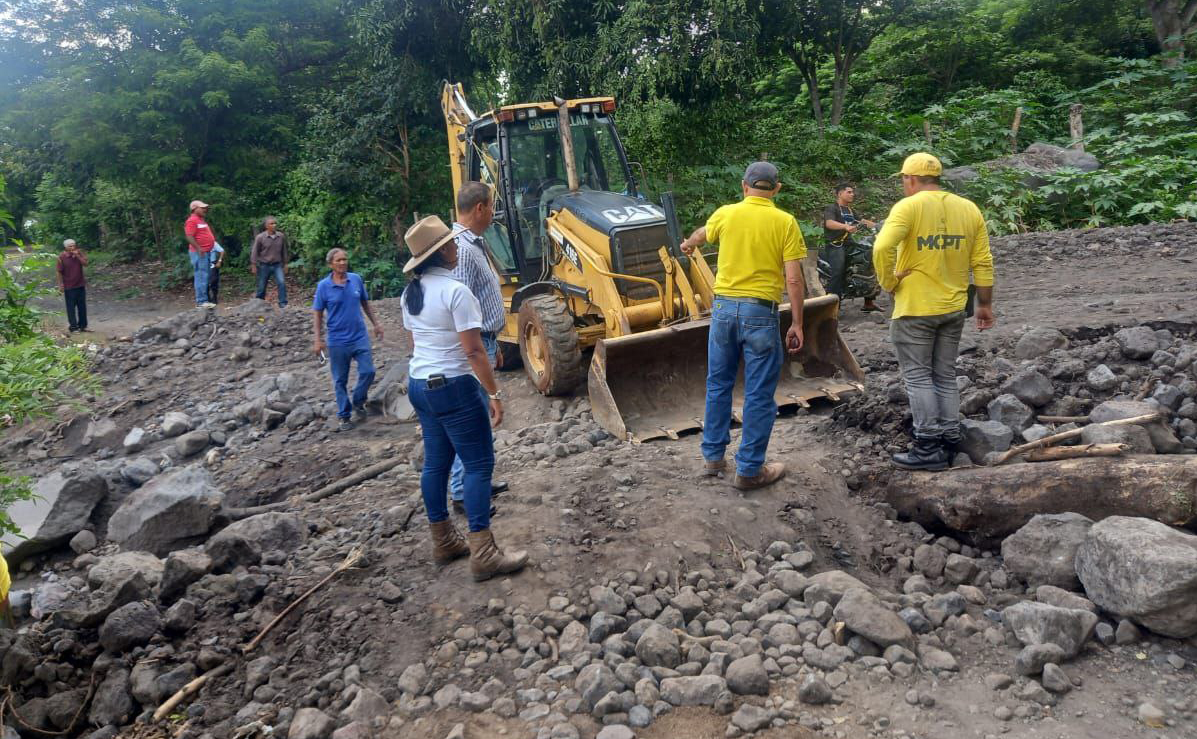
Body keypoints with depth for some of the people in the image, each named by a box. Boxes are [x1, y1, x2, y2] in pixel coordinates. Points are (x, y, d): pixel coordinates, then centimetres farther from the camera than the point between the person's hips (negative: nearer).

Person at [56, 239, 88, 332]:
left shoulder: (79, 253, 0)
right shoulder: (62, 257, -9)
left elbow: (85, 264, -10)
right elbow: (60, 272, -7)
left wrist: (77, 255, -19)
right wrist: (60, 284, -9)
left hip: (80, 285, 4)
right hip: (69, 286, -4)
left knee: (82, 306, 10)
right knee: (71, 307, 2)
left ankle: (82, 325, 21)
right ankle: (73, 326, 8)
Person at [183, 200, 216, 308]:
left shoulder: (201, 220, 19)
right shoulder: (192, 220, -11)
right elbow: (189, 237, -19)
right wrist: (199, 249, -24)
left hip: (206, 252, 10)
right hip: (199, 253, -10)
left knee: (205, 278, 12)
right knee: (201, 277, -10)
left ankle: (203, 300, 17)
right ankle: (201, 301, -10)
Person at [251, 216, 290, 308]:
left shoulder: (281, 236, -1)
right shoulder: (260, 237, -8)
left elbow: (284, 251, 10)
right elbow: (254, 252, 0)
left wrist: (285, 264, 12)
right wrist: (253, 266, -2)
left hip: (277, 265, 1)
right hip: (264, 265, -1)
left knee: (282, 282, -17)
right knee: (261, 286, 7)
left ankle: (283, 304, -13)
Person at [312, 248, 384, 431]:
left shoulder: (356, 279, 1)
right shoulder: (323, 286, -6)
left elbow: (365, 303, 13)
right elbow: (317, 313, -2)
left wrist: (375, 323, 13)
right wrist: (318, 339, -7)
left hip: (360, 336, 2)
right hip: (337, 341, -2)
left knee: (368, 371, -6)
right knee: (340, 380, 6)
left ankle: (358, 402, 20)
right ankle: (344, 416, 20)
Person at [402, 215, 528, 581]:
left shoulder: (411, 293, 8)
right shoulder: (455, 291, -18)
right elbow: (473, 351, -20)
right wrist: (494, 393, -15)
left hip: (419, 384, 9)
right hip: (454, 387, -9)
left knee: (435, 462, 14)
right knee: (478, 464, -3)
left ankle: (443, 542, 24)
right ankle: (483, 555, -3)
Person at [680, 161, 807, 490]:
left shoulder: (726, 214, 4)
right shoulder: (785, 222, -5)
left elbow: (701, 234, 28)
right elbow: (793, 280, -8)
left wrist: (688, 244, 51)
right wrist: (797, 324, 0)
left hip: (724, 306, 4)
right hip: (761, 312, -3)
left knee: (718, 385, 17)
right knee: (759, 395, 5)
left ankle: (714, 456, 28)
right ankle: (750, 469, 12)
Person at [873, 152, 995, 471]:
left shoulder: (908, 206, -11)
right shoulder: (969, 208, 6)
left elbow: (882, 248, -26)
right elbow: (983, 263, 6)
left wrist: (888, 282, -10)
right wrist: (985, 304, 14)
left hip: (915, 308, -6)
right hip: (953, 308, 6)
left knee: (918, 376, 2)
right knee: (946, 376, 15)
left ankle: (929, 447, 1)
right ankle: (949, 442, 19)